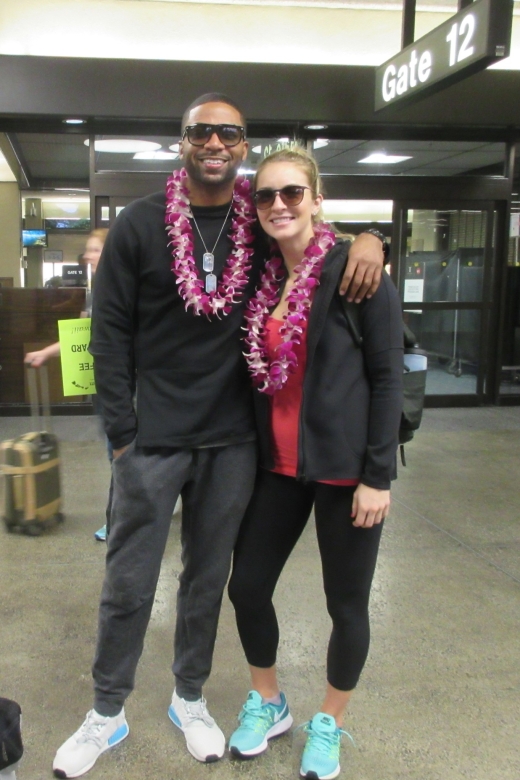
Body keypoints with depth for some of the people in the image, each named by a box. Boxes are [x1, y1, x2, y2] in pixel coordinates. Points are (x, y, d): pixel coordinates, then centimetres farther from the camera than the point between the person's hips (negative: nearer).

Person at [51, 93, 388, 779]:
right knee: (127, 584, 7)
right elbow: (110, 332, -2)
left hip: (231, 440, 2)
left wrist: (369, 240, -10)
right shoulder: (139, 224, -3)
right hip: (153, 438, -1)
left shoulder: (263, 227, 2)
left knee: (208, 578, 15)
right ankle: (107, 715, 28)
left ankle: (190, 699, 36)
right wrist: (121, 432, -7)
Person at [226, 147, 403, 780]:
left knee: (346, 603, 9)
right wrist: (253, 453, 10)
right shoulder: (262, 278, 7)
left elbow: (388, 377, -10)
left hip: (344, 465, -5)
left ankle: (328, 726, 33)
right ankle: (267, 704, 37)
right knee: (247, 586, 10)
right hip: (278, 462, 6)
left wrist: (377, 476, -13)